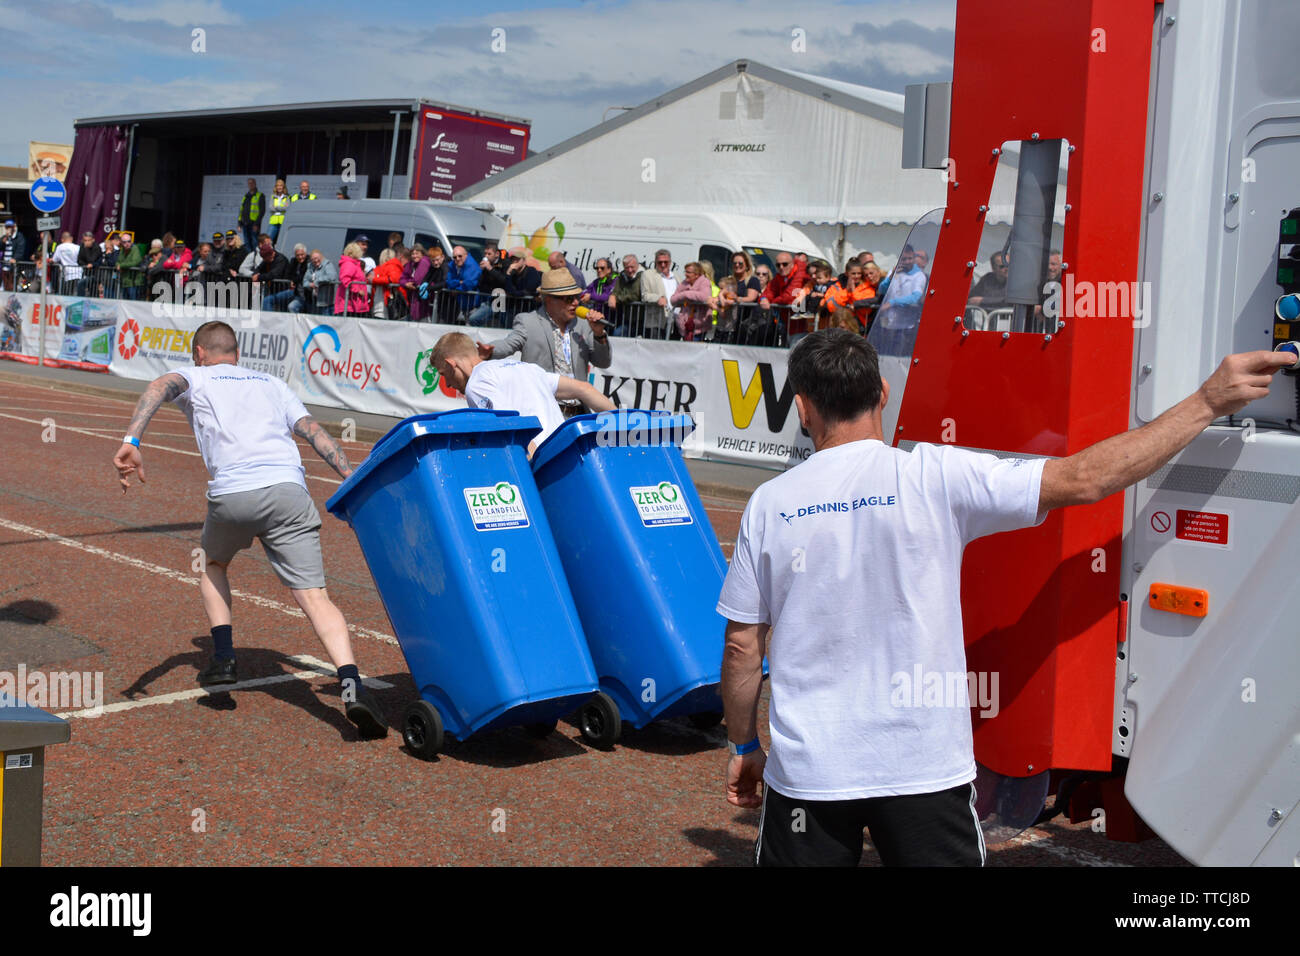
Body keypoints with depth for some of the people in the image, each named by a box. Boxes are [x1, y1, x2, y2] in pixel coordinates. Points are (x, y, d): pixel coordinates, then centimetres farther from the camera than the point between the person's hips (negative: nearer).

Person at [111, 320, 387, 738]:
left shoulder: (195, 377, 24)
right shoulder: (272, 383, 32)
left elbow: (159, 387, 0)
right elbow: (315, 433, 20)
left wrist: (131, 442, -14)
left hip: (232, 495, -1)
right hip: (288, 489, 1)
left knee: (212, 563, 30)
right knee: (315, 596, -7)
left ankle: (223, 657, 19)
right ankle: (351, 683, -28)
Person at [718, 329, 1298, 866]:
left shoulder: (768, 503, -2)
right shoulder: (935, 477, -8)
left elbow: (741, 646, 2)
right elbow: (1085, 480, -9)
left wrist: (743, 747, 18)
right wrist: (1209, 401, -2)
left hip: (807, 769, 1)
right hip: (923, 768, -1)